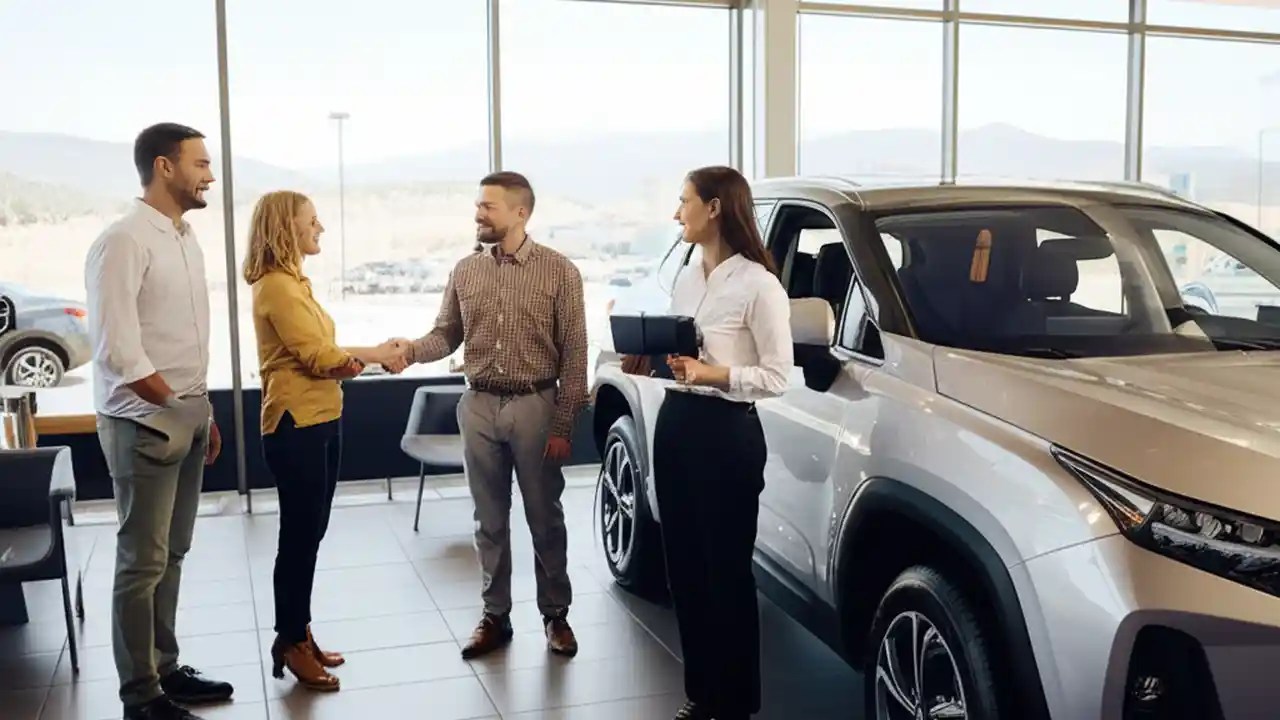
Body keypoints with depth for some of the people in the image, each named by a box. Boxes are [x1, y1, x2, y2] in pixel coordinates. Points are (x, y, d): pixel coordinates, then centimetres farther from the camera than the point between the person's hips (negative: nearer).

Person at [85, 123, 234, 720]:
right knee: (143, 561, 0)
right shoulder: (124, 242, -15)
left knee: (171, 554, 15)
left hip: (187, 418, 8)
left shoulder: (186, 239, 12)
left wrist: (204, 412, 15)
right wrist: (171, 404, -9)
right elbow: (116, 350, -19)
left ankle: (164, 669, 27)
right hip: (144, 423, -8)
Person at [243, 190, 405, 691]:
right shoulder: (275, 286, -14)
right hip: (295, 426, -10)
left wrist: (345, 363, -8)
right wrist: (378, 354, -5)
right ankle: (290, 643, 11)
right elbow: (316, 356, -16)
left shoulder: (294, 282, 16)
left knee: (309, 534, 14)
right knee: (299, 536, -1)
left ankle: (298, 634, 25)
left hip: (321, 421, 10)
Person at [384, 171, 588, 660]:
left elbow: (574, 353, -6)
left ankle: (556, 614, 23)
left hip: (535, 406, -3)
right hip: (479, 407, 3)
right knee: (490, 519, 11)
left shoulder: (558, 271, -6)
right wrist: (411, 350, -14)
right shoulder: (465, 271, 5)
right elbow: (447, 335, 9)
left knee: (545, 518, 8)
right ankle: (495, 615, 24)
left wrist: (564, 425, -9)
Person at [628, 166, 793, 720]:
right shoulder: (685, 280, 11)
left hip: (728, 433, -8)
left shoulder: (757, 285, -12)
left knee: (726, 570, 3)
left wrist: (710, 374, -23)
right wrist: (650, 360, 0)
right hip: (674, 424, 8)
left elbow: (778, 377, -13)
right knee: (685, 565, 13)